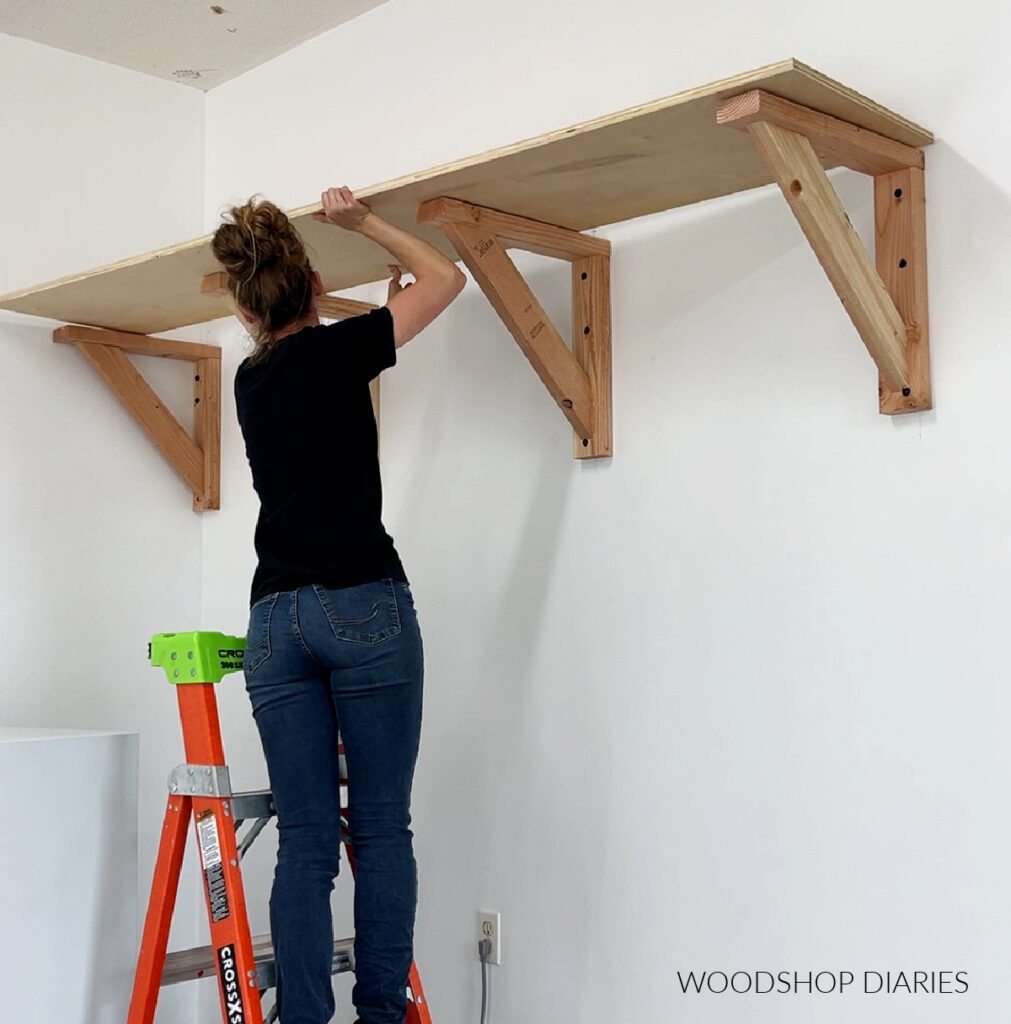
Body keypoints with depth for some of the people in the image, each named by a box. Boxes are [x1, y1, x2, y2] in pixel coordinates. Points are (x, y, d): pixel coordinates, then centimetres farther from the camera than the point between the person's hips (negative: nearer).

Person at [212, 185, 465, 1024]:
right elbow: (447, 279, 10)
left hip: (275, 619, 5)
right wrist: (363, 221, 19)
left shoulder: (250, 380, 14)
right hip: (365, 608, -5)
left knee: (304, 839, 5)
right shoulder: (337, 349, -2)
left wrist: (381, 293, 43)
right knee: (381, 828, 4)